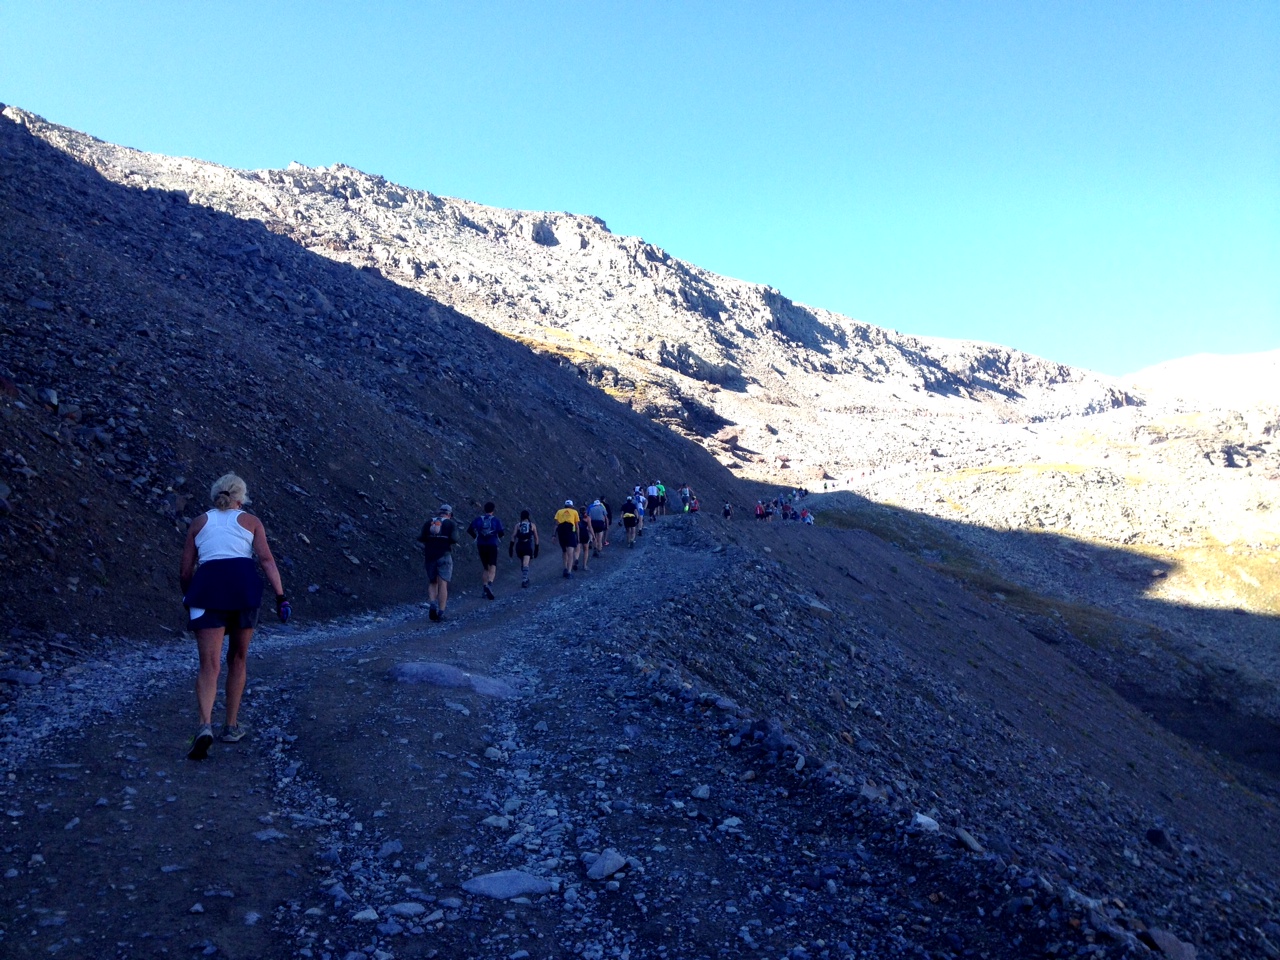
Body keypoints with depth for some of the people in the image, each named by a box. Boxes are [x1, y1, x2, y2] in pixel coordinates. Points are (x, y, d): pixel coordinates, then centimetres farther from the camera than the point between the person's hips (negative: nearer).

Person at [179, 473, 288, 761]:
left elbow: (185, 572, 16)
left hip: (207, 585, 0)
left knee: (209, 666, -3)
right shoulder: (250, 521, 17)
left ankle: (205, 725, -26)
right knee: (238, 658, 17)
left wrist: (188, 597, 33)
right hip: (244, 584, 0)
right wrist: (281, 596, -4)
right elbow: (266, 559, 2)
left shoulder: (199, 523, 20)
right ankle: (231, 726, 21)